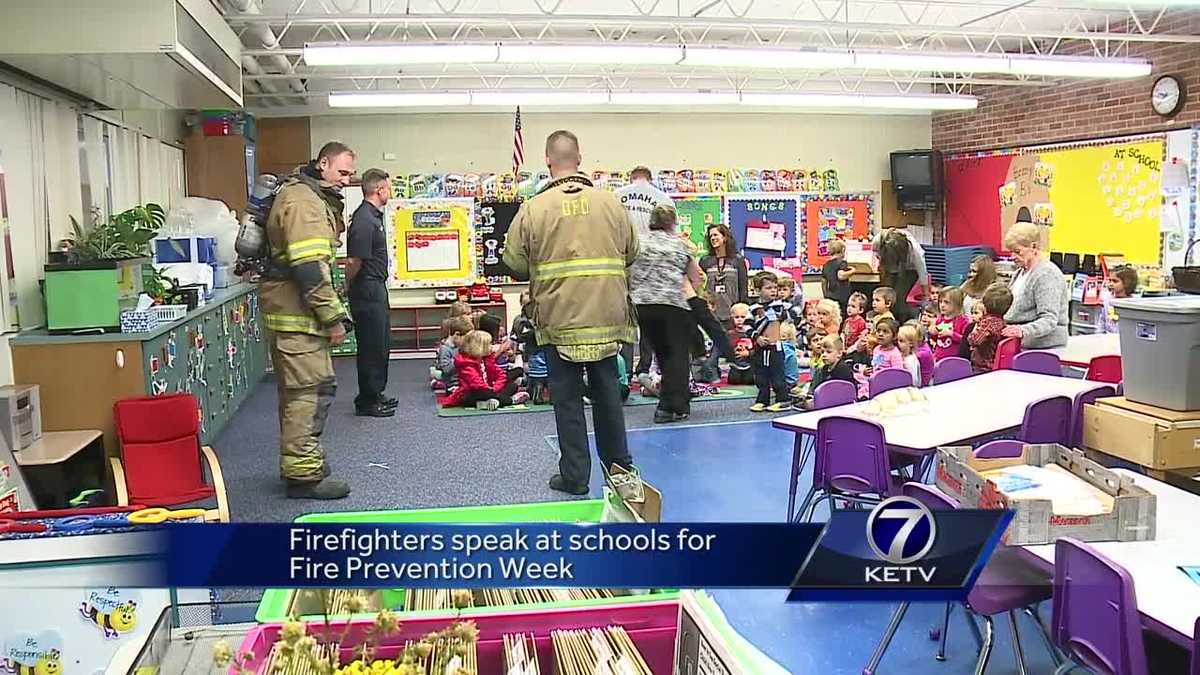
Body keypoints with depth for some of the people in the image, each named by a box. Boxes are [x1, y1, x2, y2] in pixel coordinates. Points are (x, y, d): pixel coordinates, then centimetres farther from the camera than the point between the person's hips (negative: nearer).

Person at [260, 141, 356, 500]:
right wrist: (333, 317, -20)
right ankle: (304, 475, -3)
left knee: (300, 390, 17)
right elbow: (309, 267, -23)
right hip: (297, 312, -11)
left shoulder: (316, 198, 19)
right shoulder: (302, 199, -15)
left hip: (295, 312, 11)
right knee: (311, 390, -8)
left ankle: (300, 462, 27)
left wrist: (331, 312, 21)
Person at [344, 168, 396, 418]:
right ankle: (367, 402, 7)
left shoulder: (374, 215, 13)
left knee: (381, 344, 18)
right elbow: (354, 261, -23)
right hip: (368, 289, -10)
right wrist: (349, 287, -7)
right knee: (371, 347, -2)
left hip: (377, 288, 10)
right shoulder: (364, 220, -21)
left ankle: (375, 394, 29)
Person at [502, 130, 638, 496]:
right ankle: (619, 464, 26)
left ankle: (575, 475, 13)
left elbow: (515, 264, -4)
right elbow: (631, 252, 7)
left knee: (567, 397, 7)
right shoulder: (610, 202, -1)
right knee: (607, 390, 16)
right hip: (606, 315, 3)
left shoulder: (534, 208, -8)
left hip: (559, 318, -2)